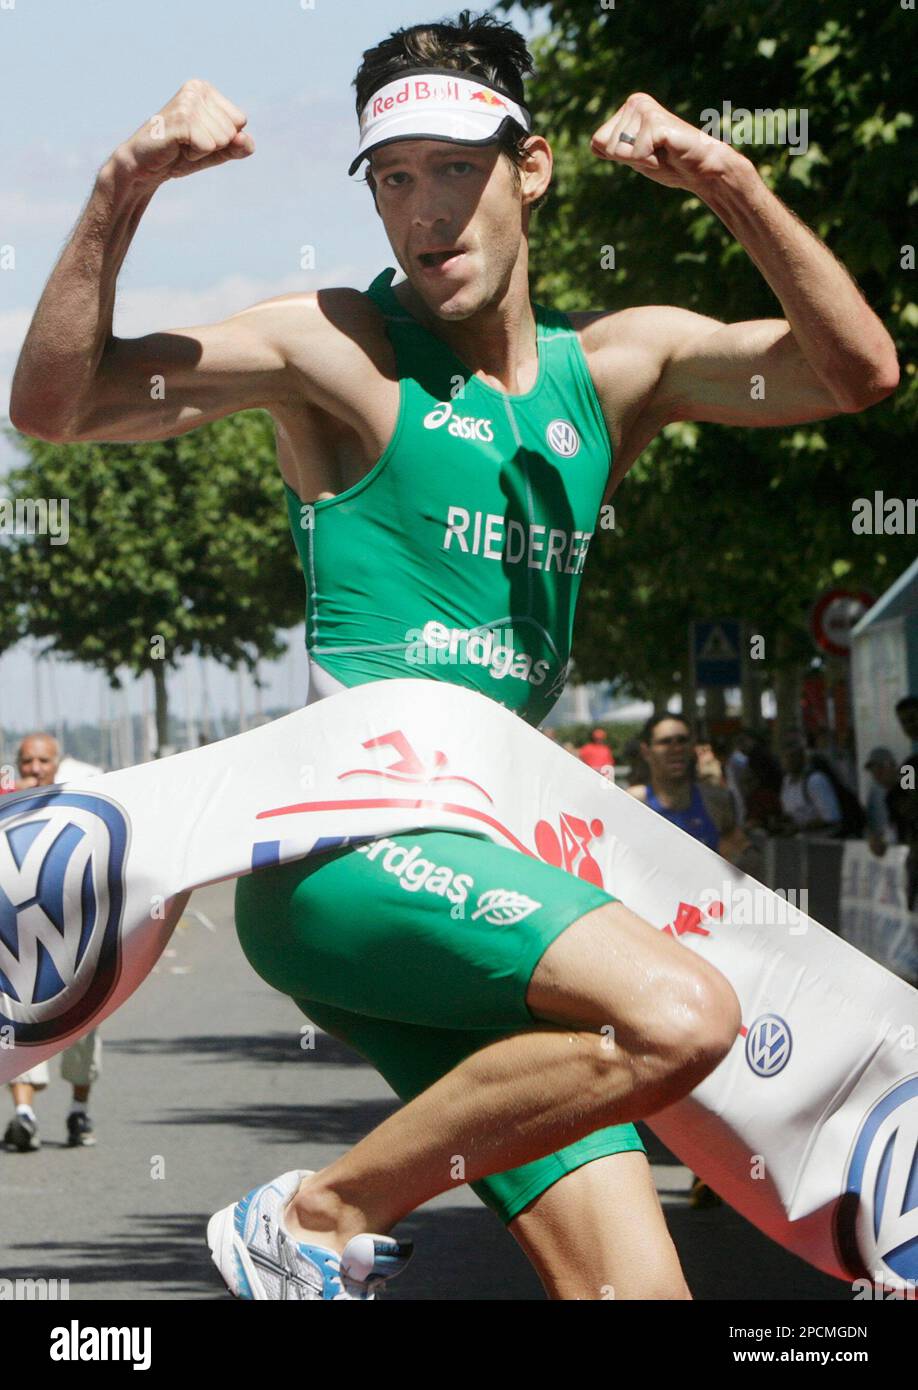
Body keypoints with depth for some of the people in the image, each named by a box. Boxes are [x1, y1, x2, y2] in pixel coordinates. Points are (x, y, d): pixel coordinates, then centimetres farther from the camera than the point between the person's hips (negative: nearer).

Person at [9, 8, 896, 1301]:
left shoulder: (612, 367, 14)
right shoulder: (338, 349, 0)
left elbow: (855, 372, 1)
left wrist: (730, 182, -11)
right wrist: (122, 194, -21)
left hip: (483, 872, 7)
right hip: (341, 847, -6)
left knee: (630, 1277, -3)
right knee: (682, 1014, -29)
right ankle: (317, 1216, -12)